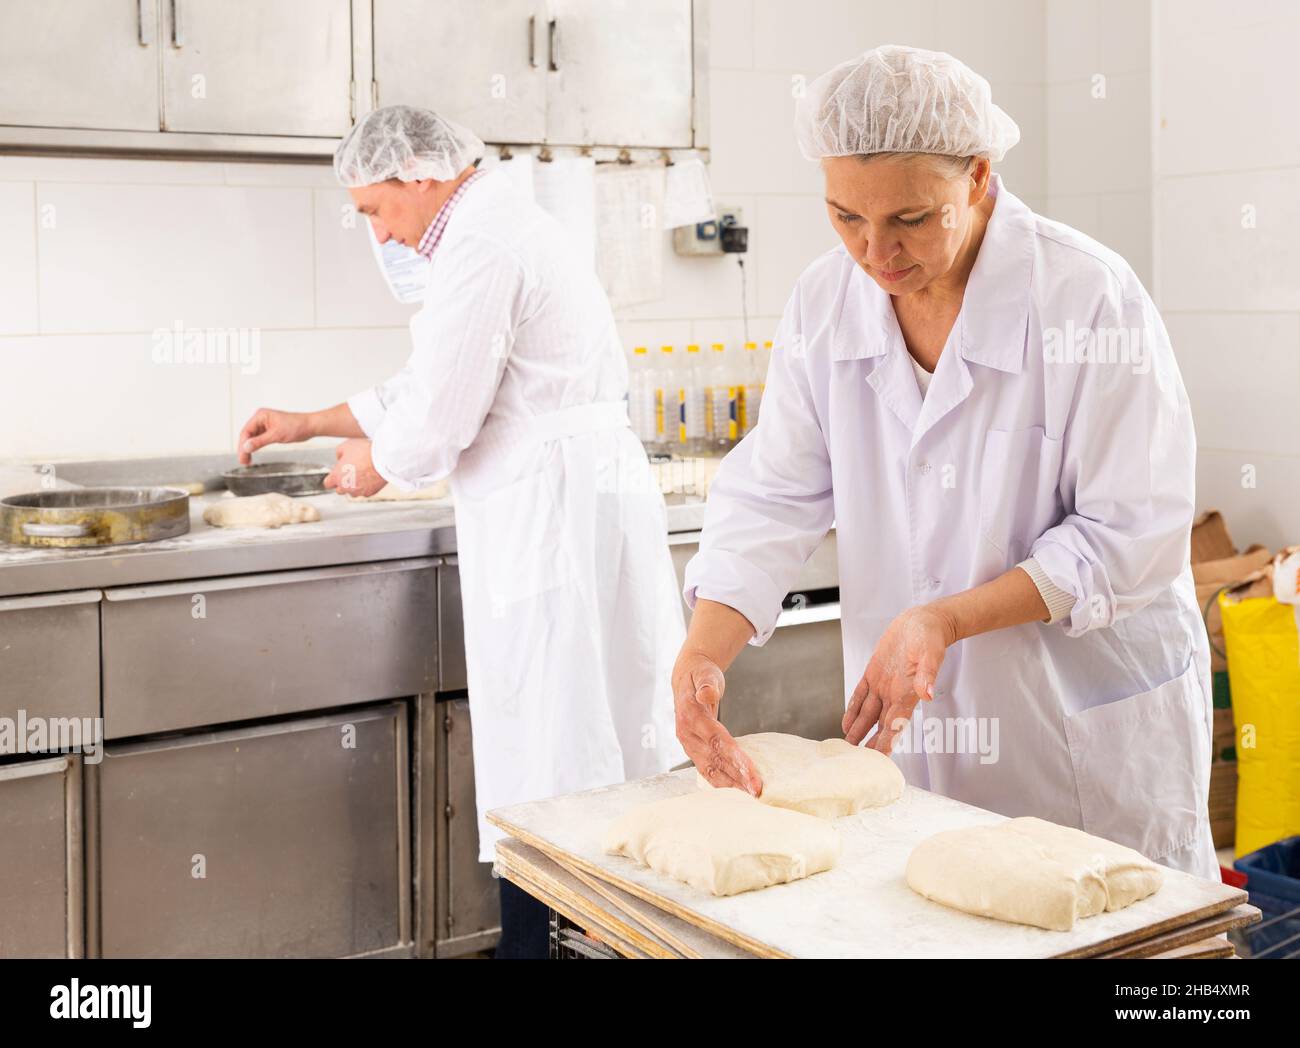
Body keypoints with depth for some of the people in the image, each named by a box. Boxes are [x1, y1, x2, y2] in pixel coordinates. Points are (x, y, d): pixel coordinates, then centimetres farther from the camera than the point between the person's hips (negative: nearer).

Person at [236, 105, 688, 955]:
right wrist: (310, 424, 27)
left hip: (552, 521, -10)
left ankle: (532, 937, 5)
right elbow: (436, 384, 27)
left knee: (540, 766, -4)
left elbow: (433, 424, -15)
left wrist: (375, 464, 7)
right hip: (595, 496, 10)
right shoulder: (512, 226, 21)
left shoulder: (481, 249, -13)